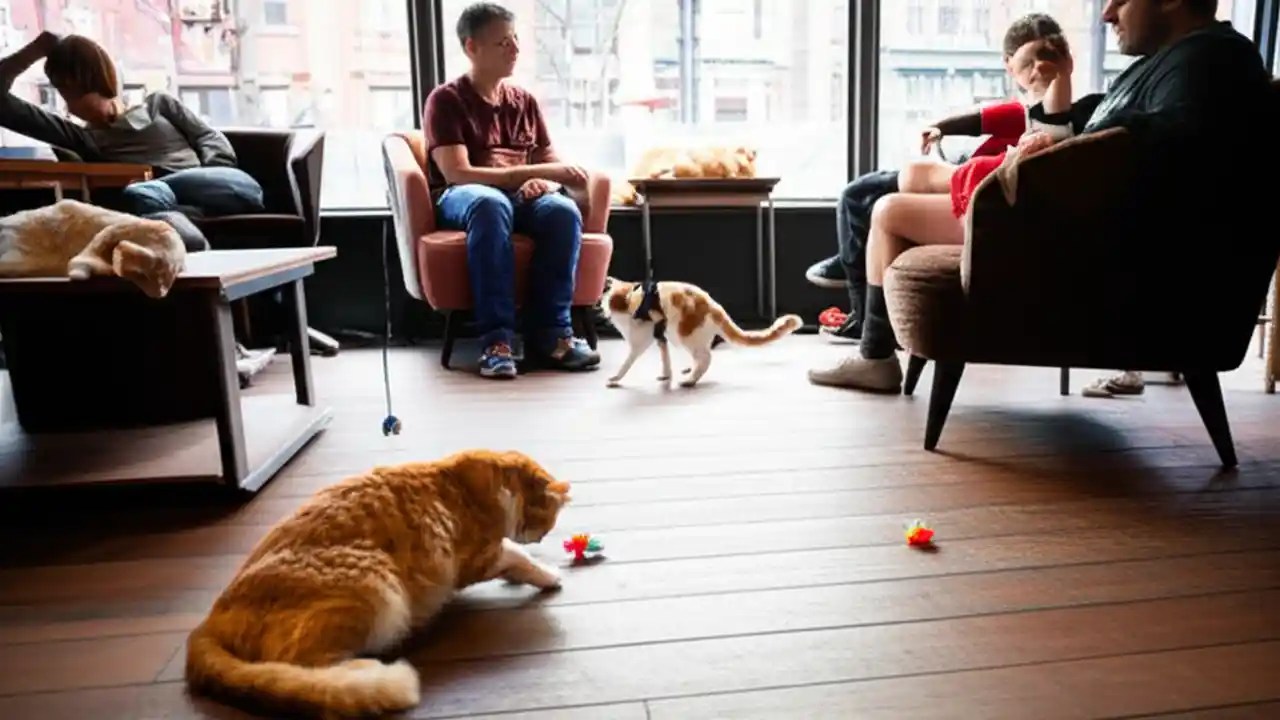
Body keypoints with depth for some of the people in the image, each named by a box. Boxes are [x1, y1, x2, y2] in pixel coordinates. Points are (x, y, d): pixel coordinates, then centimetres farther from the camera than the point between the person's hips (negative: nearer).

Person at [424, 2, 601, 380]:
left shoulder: (525, 101, 18)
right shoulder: (446, 100, 1)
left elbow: (553, 165, 15)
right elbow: (457, 174, -14)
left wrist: (545, 183, -13)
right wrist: (537, 171, -19)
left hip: (522, 198, 4)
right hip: (462, 199, -4)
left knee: (564, 210, -31)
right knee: (491, 203, -41)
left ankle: (551, 334, -29)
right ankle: (496, 339, -41)